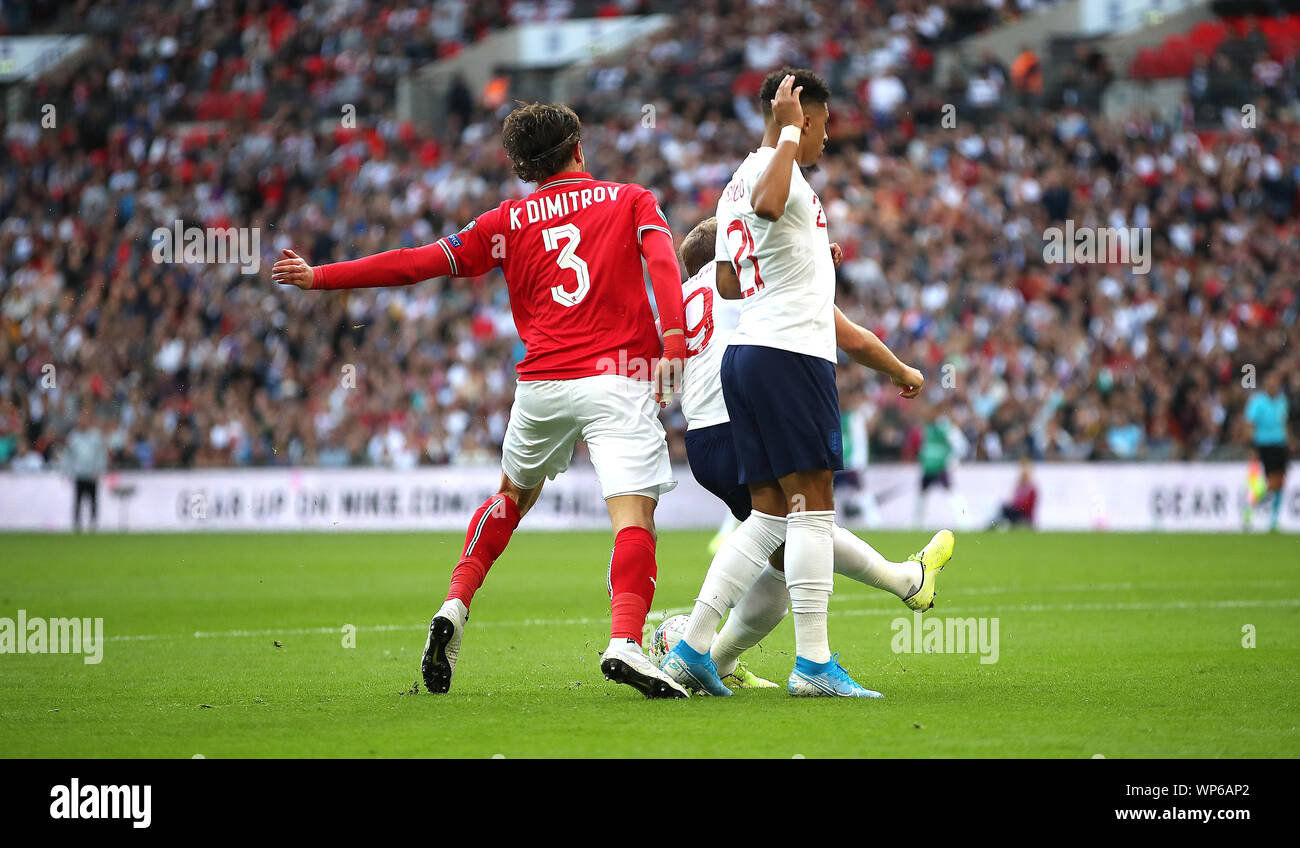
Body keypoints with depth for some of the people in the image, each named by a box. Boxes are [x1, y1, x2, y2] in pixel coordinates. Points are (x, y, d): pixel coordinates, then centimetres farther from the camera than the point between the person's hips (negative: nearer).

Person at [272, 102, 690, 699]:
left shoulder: (510, 221, 13)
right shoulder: (631, 200, 11)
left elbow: (418, 264, 12)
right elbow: (662, 260, -8)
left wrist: (320, 278, 19)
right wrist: (672, 340, -18)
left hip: (541, 382, 3)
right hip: (619, 377, -3)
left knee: (512, 494, 28)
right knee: (634, 515, -11)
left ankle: (454, 608, 16)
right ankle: (625, 643, -33)